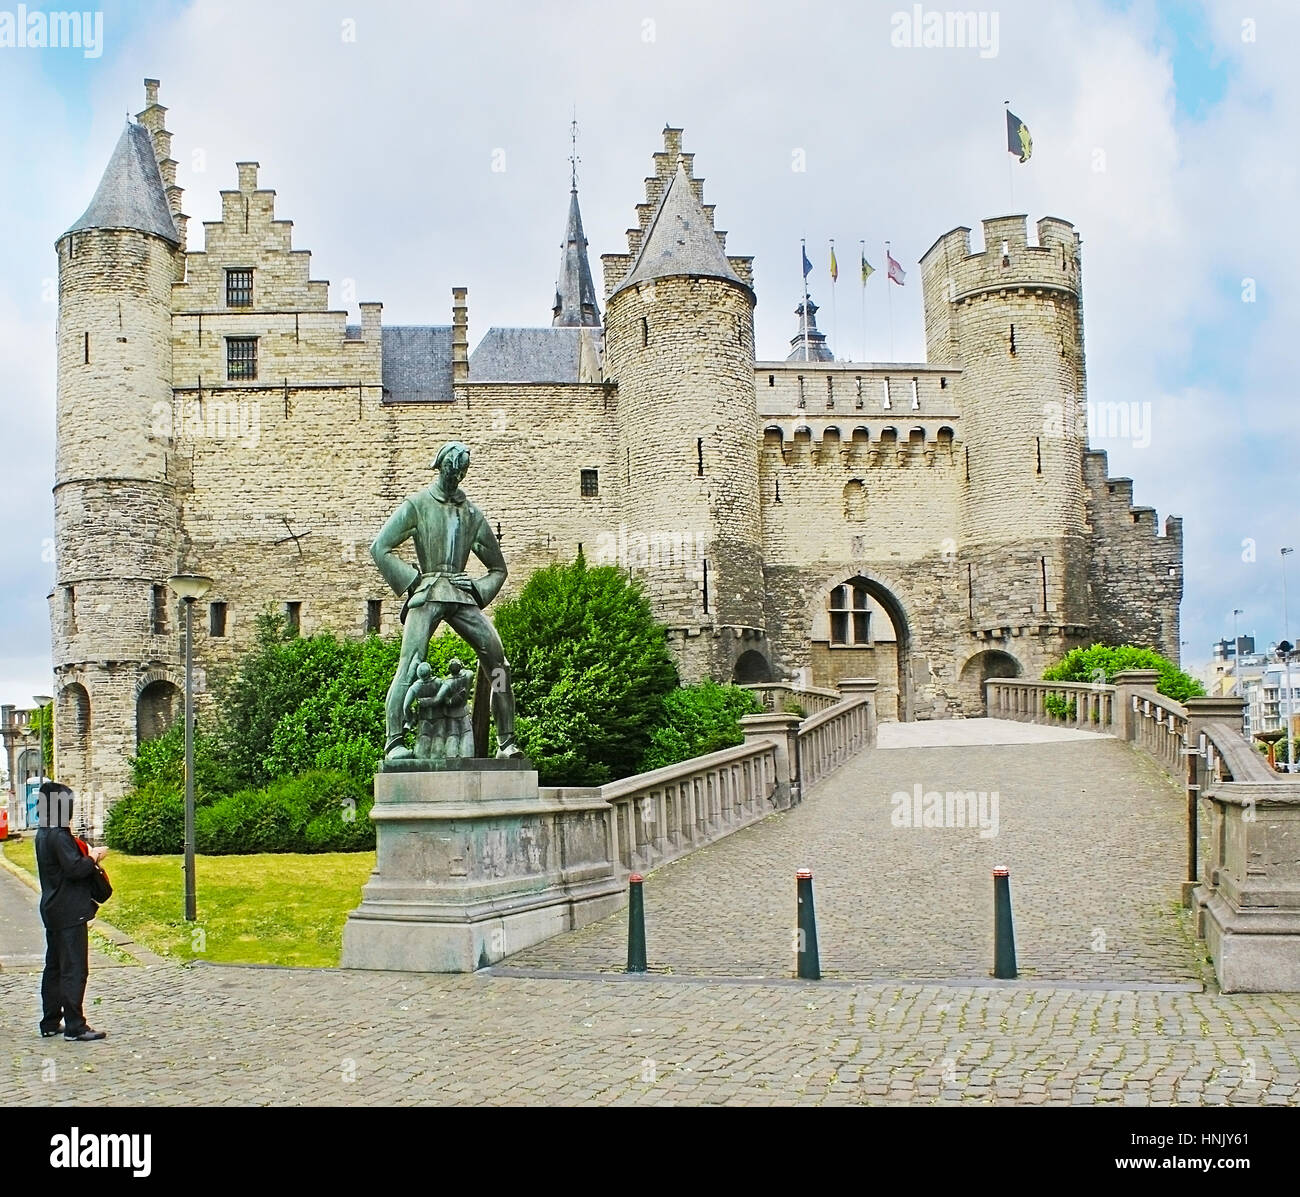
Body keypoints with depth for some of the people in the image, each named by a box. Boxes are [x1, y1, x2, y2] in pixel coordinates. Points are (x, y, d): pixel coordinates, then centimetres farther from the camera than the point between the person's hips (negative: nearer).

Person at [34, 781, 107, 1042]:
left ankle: (50, 1023, 23)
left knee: (54, 966, 16)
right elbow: (75, 868, -24)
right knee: (74, 969, -6)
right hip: (69, 912, -10)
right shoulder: (59, 836, -18)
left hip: (53, 910, 10)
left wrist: (87, 856, 8)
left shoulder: (43, 834, 12)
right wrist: (94, 857, -8)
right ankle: (74, 1027, -4)